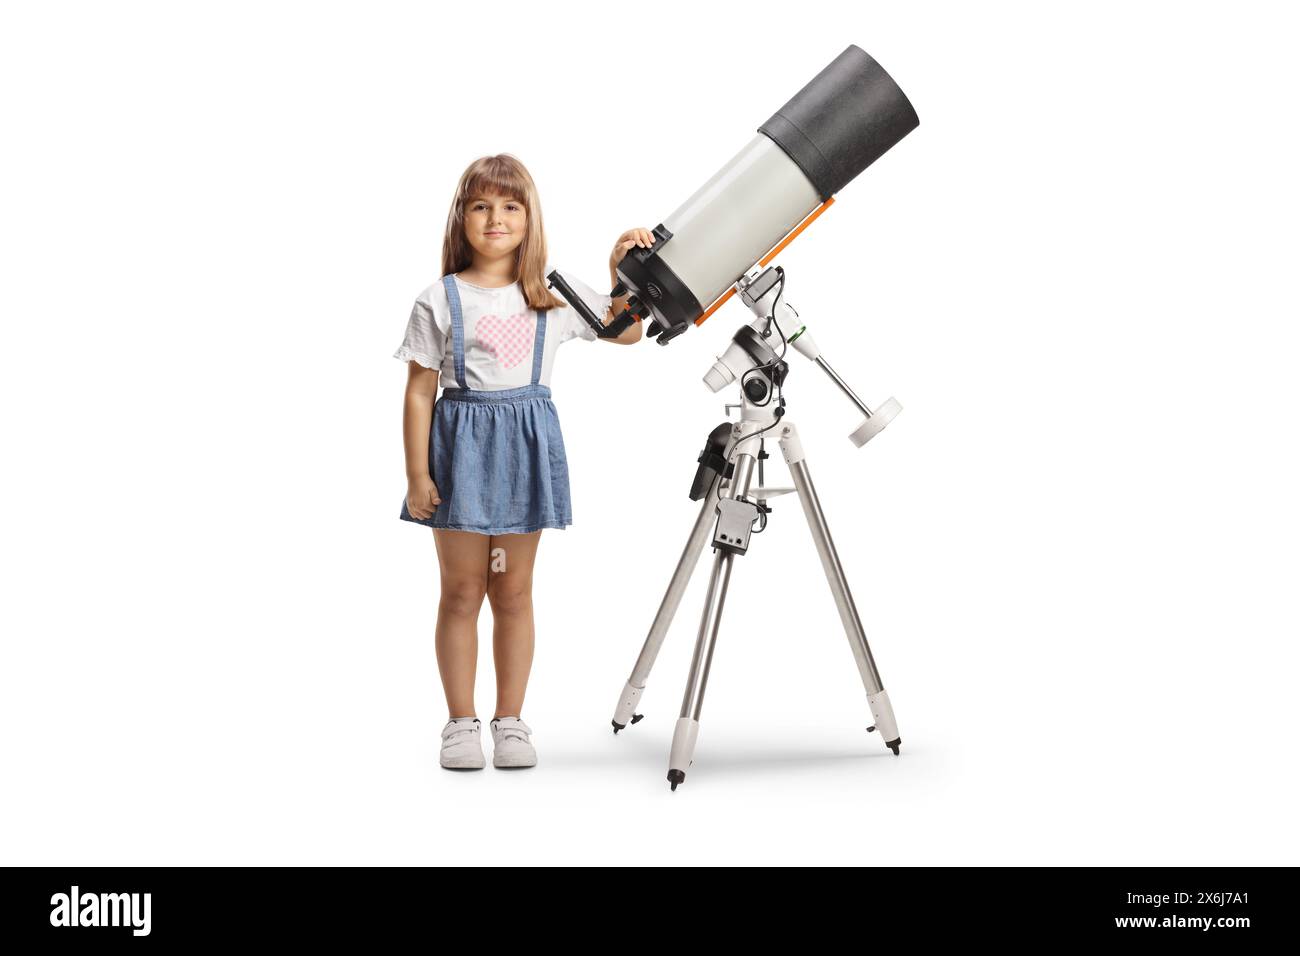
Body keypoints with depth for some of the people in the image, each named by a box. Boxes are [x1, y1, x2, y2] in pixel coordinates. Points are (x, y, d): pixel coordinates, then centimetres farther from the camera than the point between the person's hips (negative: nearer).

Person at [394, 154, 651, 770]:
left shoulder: (554, 293, 6)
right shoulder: (439, 301, -2)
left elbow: (625, 332, 15)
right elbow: (419, 391, -3)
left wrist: (621, 274, 1)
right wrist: (417, 474, -8)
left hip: (528, 442, 2)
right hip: (461, 441, -2)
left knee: (513, 591, 9)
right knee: (461, 592, 4)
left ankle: (510, 721, 18)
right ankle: (461, 723, 15)